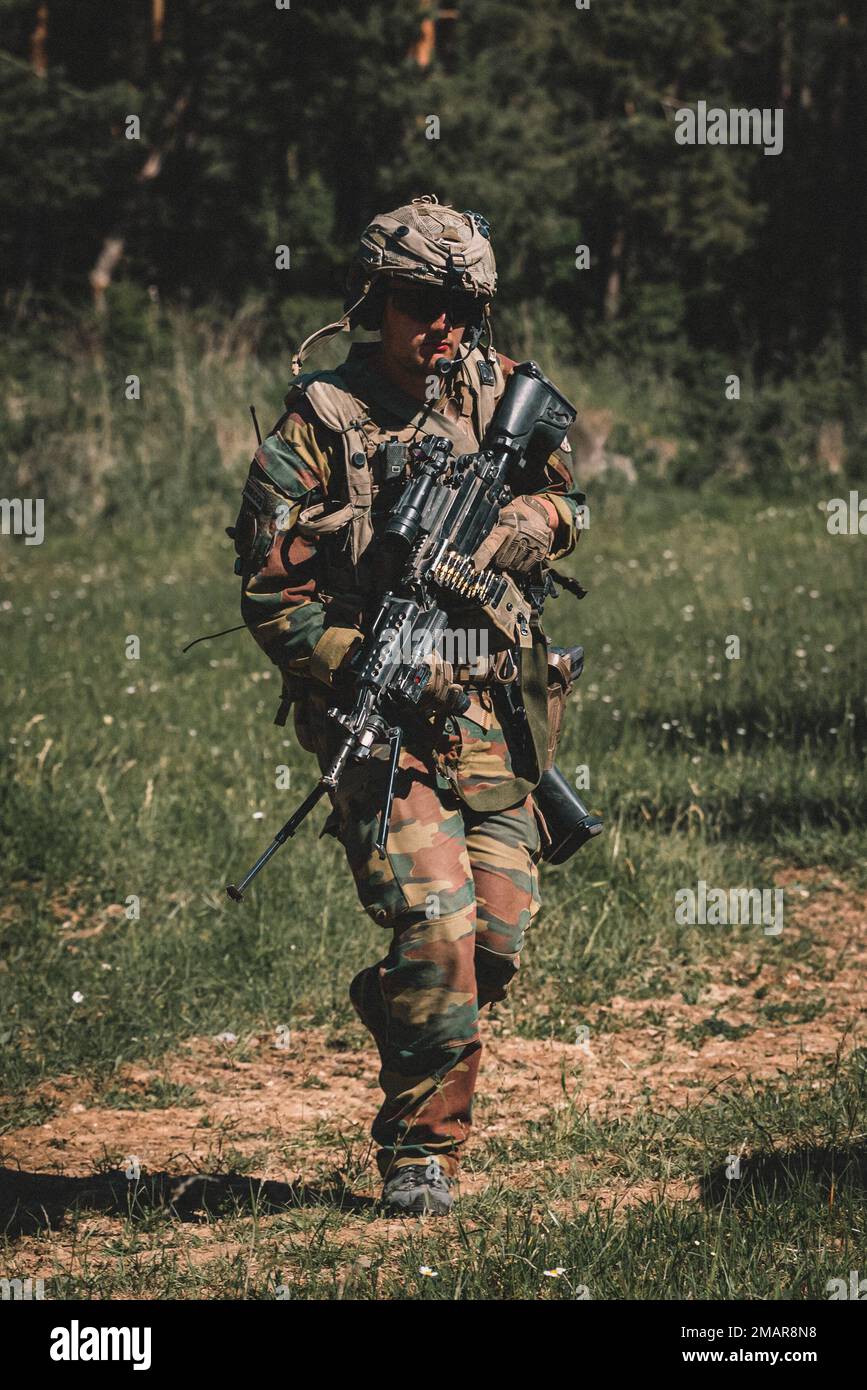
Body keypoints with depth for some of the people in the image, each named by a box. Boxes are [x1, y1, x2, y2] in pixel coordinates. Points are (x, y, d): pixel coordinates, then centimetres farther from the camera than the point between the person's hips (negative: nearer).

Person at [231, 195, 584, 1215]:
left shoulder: (496, 391, 5)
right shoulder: (318, 425, -11)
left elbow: (562, 503, 16)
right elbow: (272, 598, -10)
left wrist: (504, 535, -7)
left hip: (477, 707, 5)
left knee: (501, 937, 3)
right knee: (437, 921, -17)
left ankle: (391, 1005, 36)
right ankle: (419, 1150, -3)